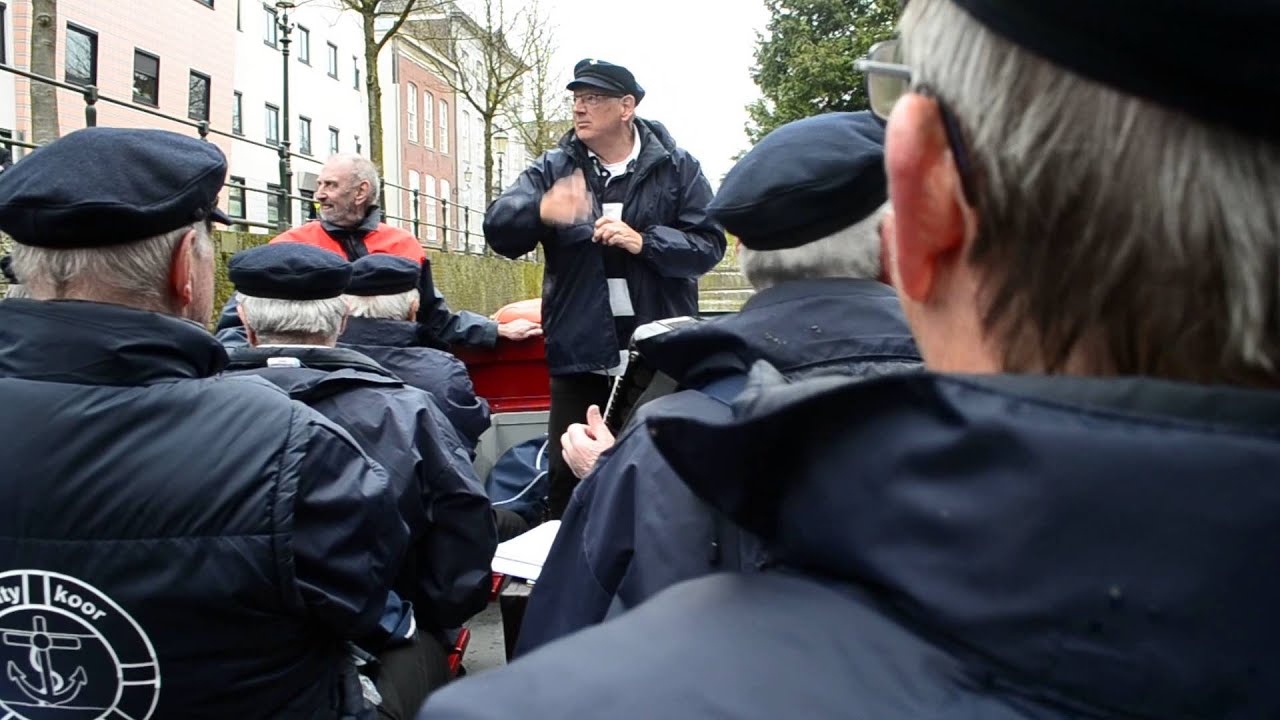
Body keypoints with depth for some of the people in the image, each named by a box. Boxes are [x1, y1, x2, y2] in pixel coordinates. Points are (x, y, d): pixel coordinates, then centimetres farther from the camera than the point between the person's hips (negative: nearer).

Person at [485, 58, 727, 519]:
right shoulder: (552, 169, 6)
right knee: (568, 479, 9)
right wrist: (542, 210, -31)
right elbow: (499, 228, -8)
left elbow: (708, 245, -3)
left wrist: (645, 242, -19)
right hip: (579, 357, 2)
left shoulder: (676, 168, 3)